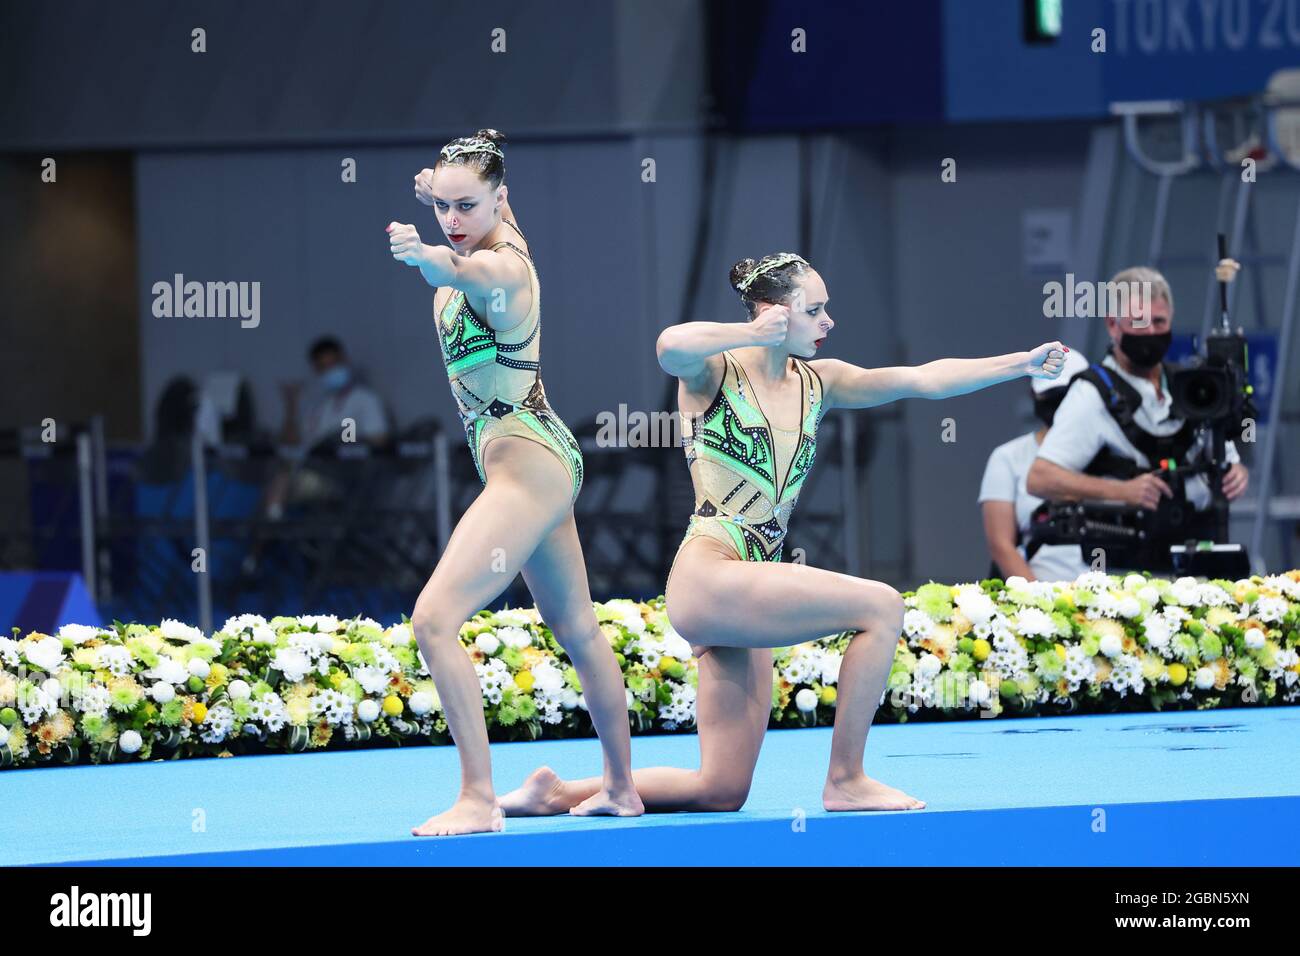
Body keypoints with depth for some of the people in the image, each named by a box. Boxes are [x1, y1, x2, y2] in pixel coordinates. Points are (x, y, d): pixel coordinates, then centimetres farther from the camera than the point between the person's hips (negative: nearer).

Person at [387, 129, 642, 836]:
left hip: (524, 464, -11)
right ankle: (622, 788, 33)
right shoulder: (497, 240, 7)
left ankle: (478, 798, -21)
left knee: (433, 620, -18)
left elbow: (462, 271, -45)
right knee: (578, 631, 20)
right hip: (545, 462, 11)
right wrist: (439, 197, 10)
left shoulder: (501, 266, -20)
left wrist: (427, 258, -69)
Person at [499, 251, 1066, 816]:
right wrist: (754, 334, -16)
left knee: (722, 791, 6)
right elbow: (671, 346, -29)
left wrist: (1019, 365, 0)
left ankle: (557, 793, 15)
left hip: (746, 594, 8)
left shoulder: (816, 383, 14)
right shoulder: (715, 371, -4)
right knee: (881, 606, -17)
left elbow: (923, 379, 8)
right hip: (707, 578, -8)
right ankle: (846, 781, -10)